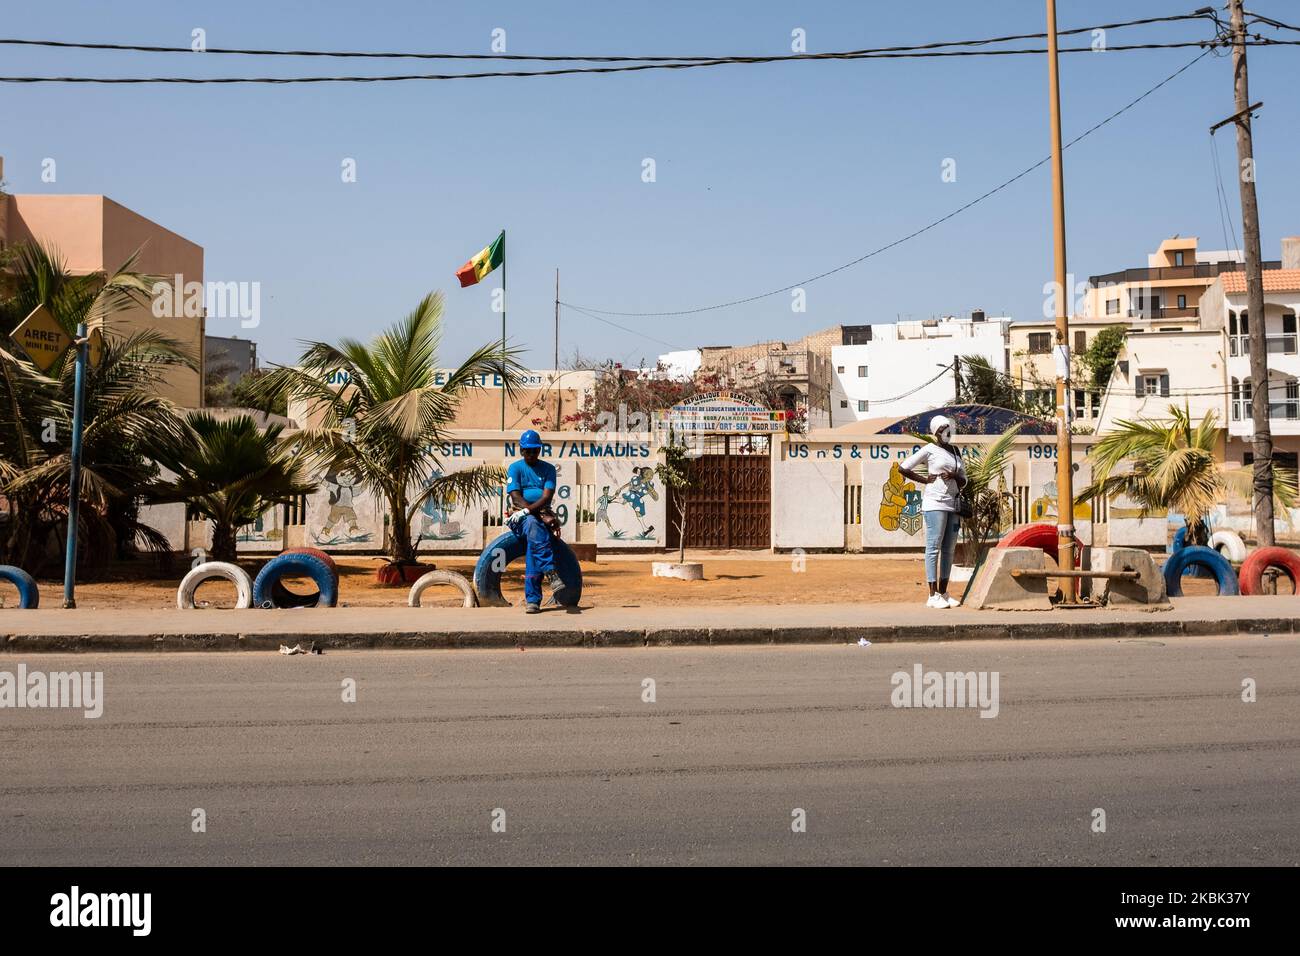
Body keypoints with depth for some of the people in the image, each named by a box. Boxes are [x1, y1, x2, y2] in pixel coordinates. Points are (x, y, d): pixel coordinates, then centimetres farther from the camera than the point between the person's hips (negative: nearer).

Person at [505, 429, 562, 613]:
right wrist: (543, 515, -17)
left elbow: (547, 496, -3)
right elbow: (516, 498, -6)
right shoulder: (515, 468, 7)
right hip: (520, 517, -1)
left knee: (534, 543, -29)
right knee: (533, 524, -37)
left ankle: (532, 599, -31)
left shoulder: (548, 469, 12)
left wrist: (530, 509, -23)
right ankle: (550, 572, -49)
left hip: (542, 514, 1)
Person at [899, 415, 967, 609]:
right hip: (935, 504, -7)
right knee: (934, 548, -8)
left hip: (952, 504, 7)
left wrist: (954, 476, -4)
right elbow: (902, 468, -6)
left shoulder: (956, 453, 16)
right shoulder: (929, 450, -3)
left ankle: (943, 593, 15)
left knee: (948, 550, 8)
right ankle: (932, 596, -9)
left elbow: (963, 481, 18)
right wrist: (925, 480, -6)